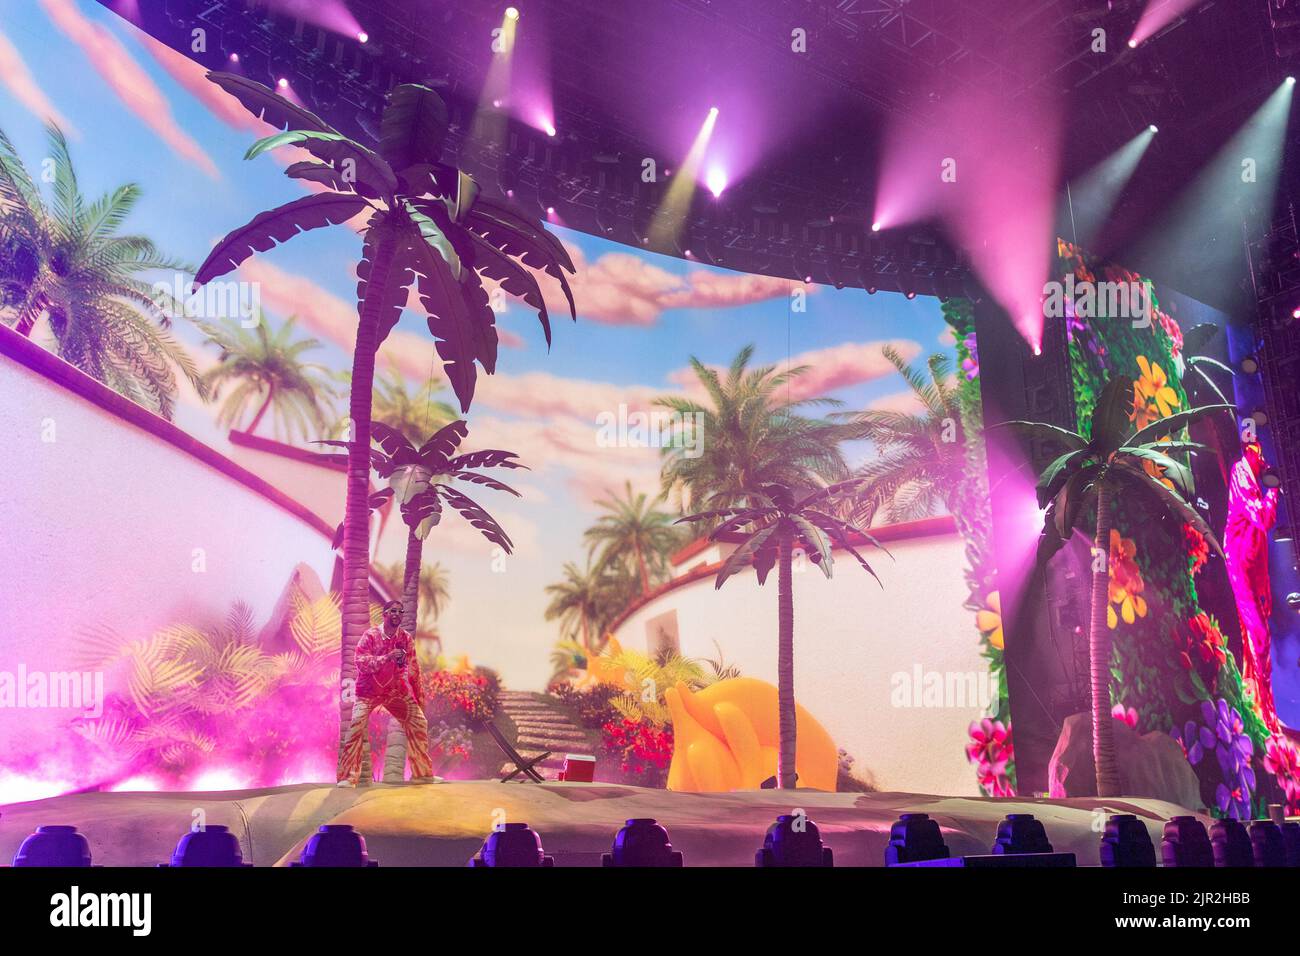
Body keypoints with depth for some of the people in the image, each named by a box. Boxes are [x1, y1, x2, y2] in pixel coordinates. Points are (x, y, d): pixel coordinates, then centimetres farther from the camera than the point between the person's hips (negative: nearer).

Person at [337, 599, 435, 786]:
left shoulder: (406, 638, -4)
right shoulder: (370, 636, -13)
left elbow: (413, 670, 1)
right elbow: (361, 662, -24)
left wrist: (417, 699, 1)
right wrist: (387, 658, -35)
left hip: (396, 690, 3)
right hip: (368, 691, -3)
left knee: (419, 723, -4)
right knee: (357, 726, -19)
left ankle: (422, 773, 9)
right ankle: (348, 776, -8)